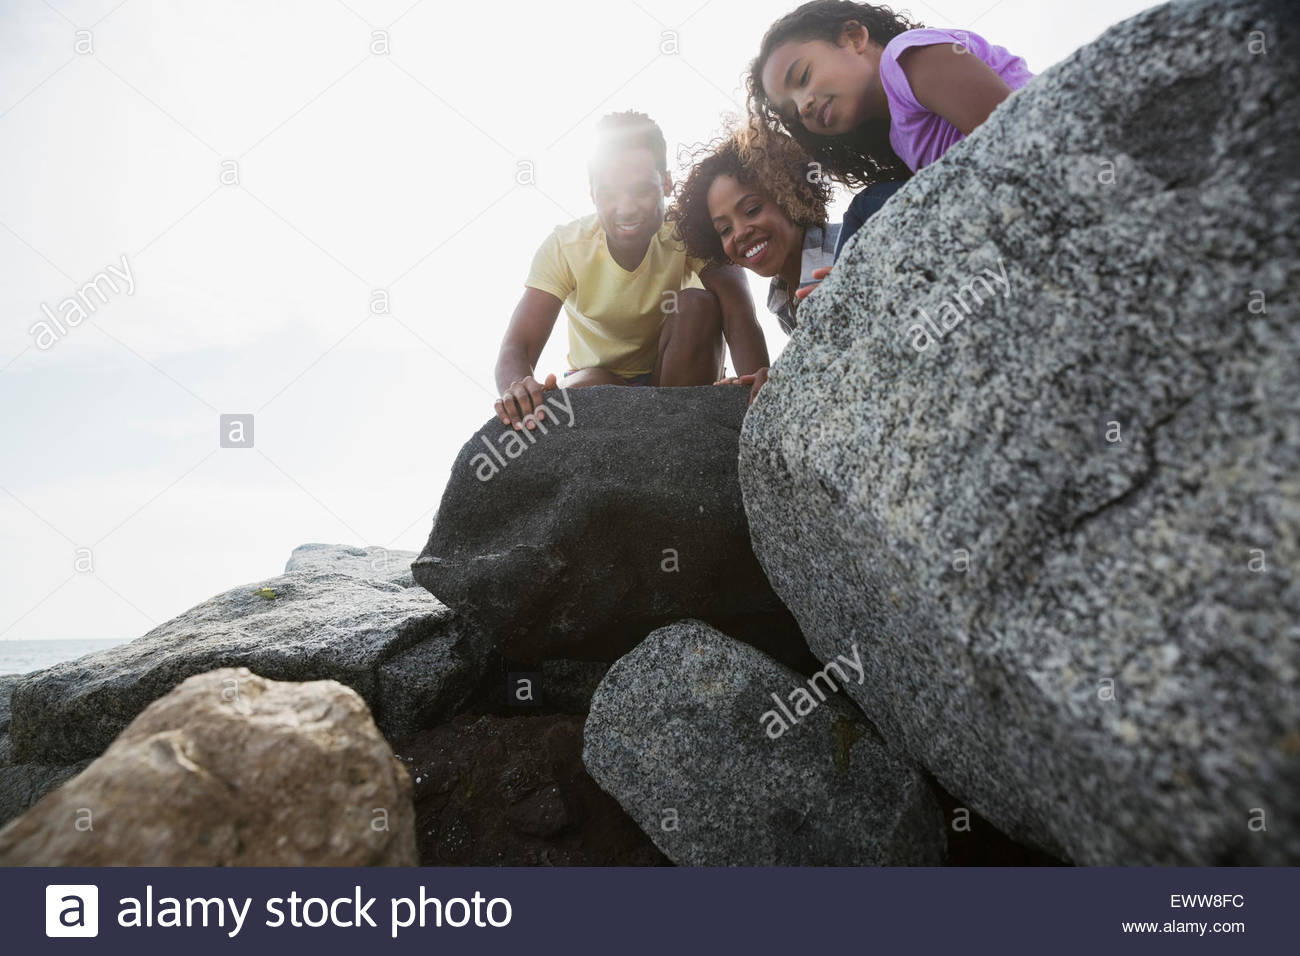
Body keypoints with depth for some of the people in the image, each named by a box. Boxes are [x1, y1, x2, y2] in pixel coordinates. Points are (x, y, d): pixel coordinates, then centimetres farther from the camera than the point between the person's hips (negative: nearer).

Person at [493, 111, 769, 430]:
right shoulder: (563, 247, -18)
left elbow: (739, 315, -33)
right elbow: (517, 346, -27)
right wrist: (516, 389, -53)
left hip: (679, 379, 2)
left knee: (698, 304, -28)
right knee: (588, 383, -36)